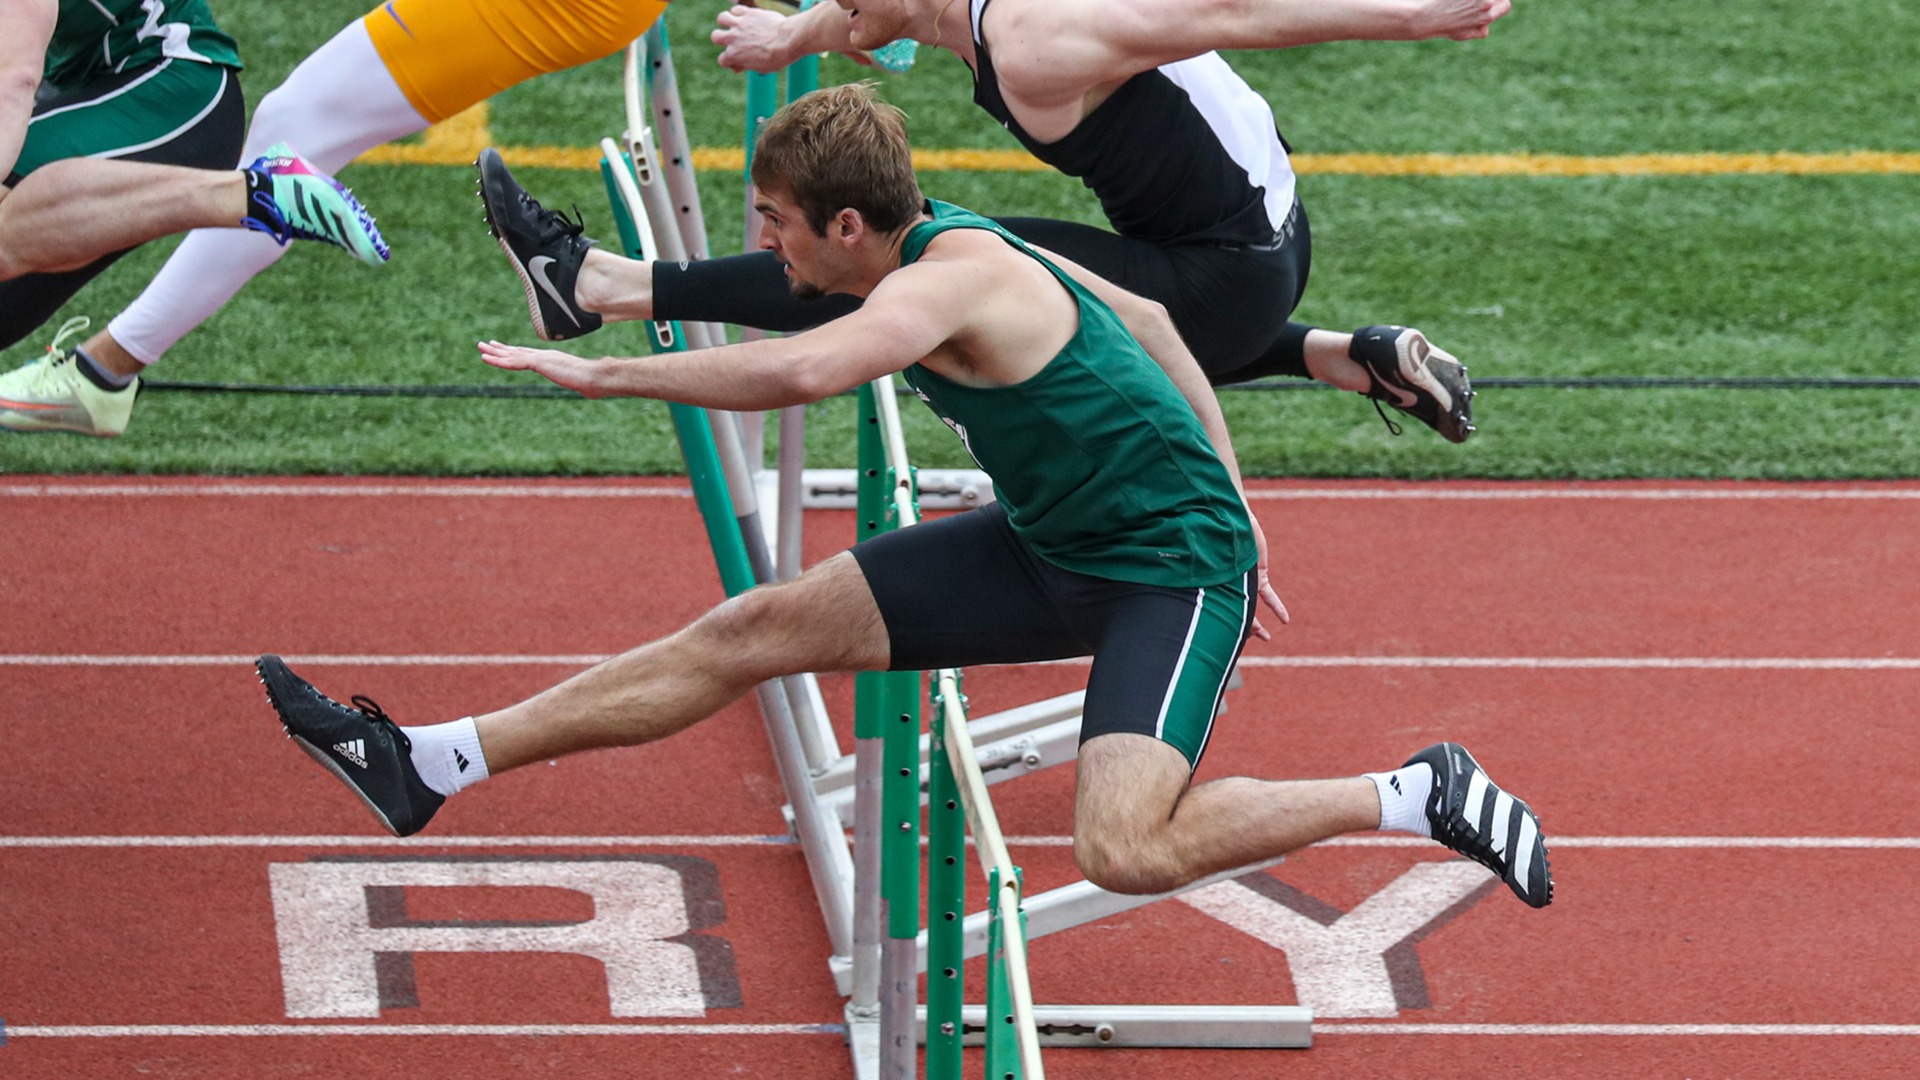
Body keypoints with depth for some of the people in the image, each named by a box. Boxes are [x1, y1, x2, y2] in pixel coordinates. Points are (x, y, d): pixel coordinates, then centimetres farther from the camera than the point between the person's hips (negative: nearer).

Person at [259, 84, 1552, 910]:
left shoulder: (948, 280, -26)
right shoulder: (962, 243, 3)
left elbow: (800, 372, -46)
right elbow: (1149, 323, 15)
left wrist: (600, 372, -34)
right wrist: (1229, 508, 20)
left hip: (1173, 568, -10)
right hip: (1053, 544, 10)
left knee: (1127, 852, -29)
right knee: (755, 630, 2)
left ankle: (1418, 794, -8)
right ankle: (430, 761, 6)